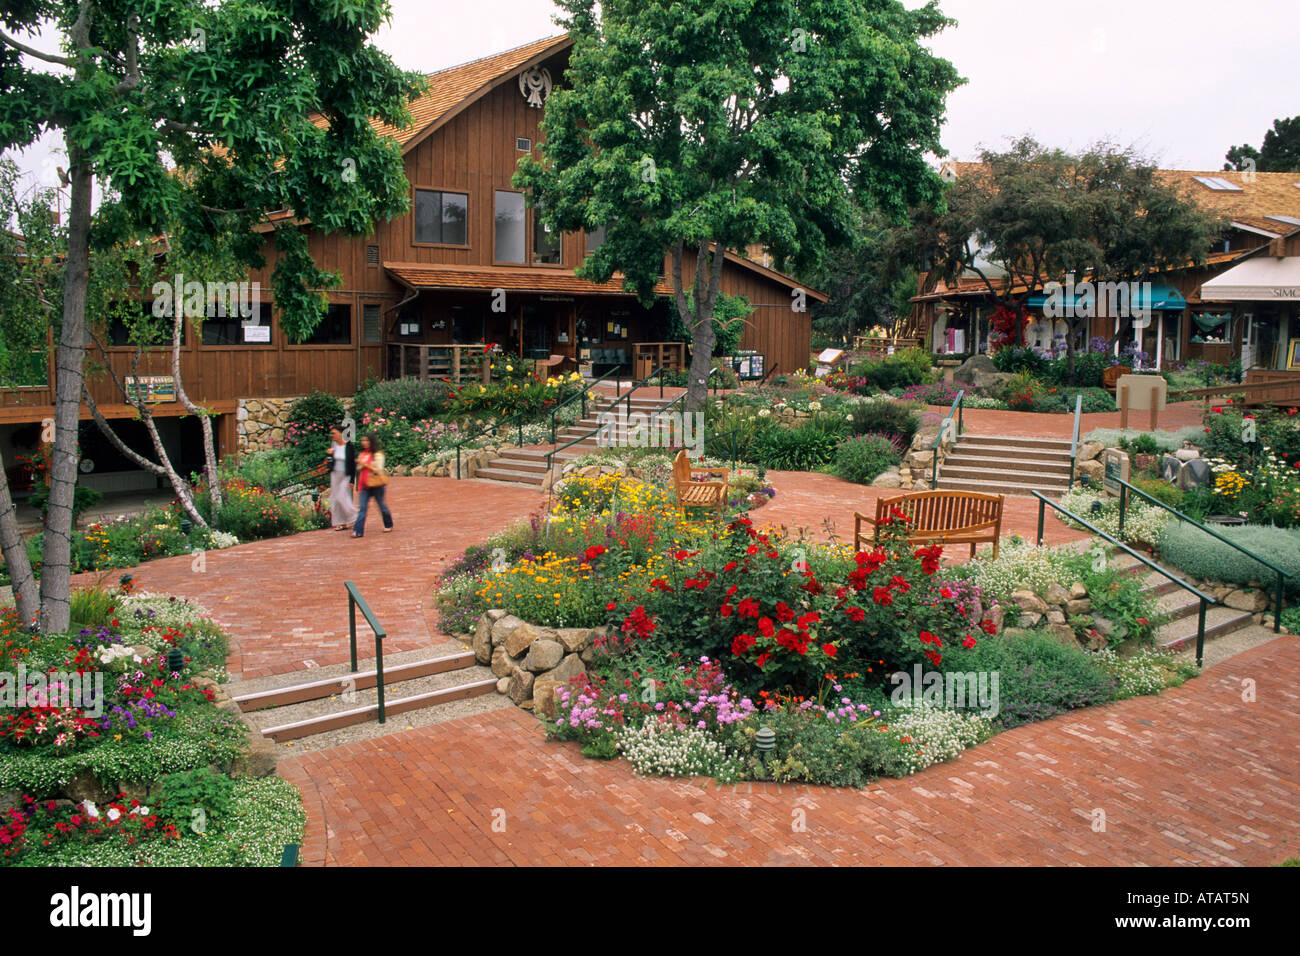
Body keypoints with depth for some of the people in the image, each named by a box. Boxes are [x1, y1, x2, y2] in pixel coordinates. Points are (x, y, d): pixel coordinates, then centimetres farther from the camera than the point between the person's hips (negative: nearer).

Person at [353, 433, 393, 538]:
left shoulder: (378, 454, -6)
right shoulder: (362, 454, 13)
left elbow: (378, 469, -14)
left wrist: (365, 464, -18)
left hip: (376, 485, -5)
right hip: (364, 486, 5)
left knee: (381, 505, 8)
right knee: (362, 507, -4)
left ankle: (388, 525, 28)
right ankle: (358, 531, -10)